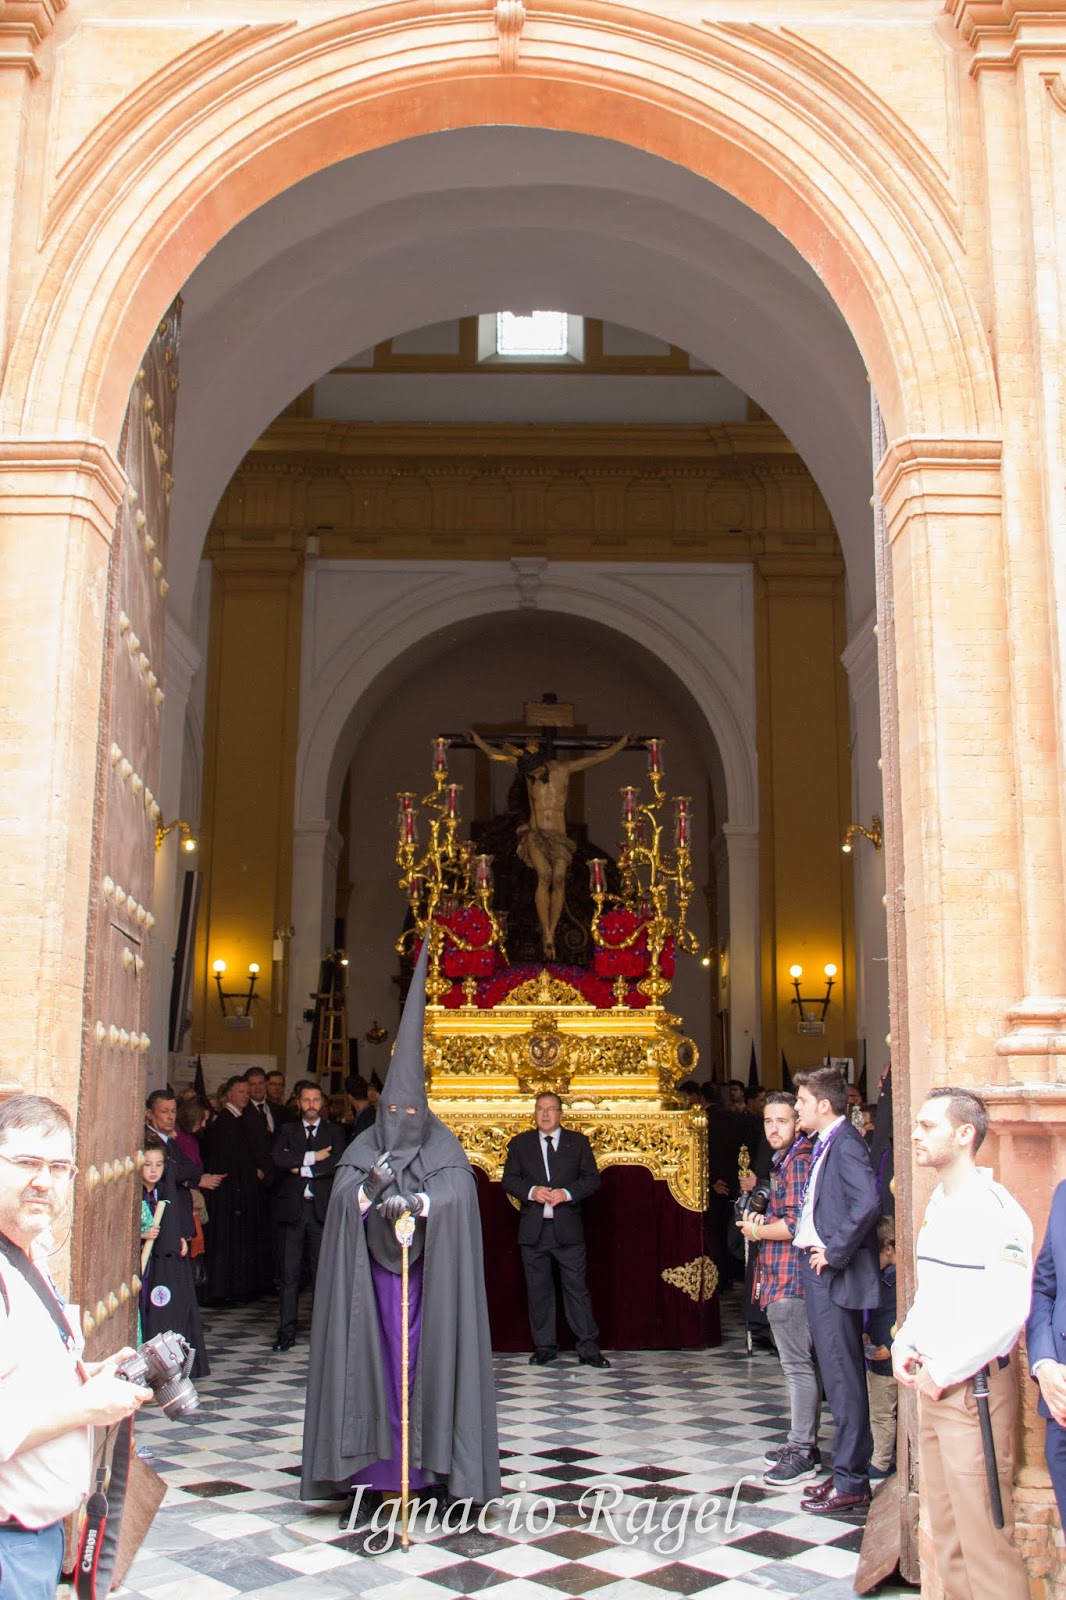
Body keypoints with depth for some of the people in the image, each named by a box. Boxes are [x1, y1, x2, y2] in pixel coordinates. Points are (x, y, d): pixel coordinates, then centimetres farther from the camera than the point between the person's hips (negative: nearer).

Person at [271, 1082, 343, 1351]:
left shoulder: (334, 1132, 11)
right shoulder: (286, 1131, 14)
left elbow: (337, 1163, -7)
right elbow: (279, 1160, -6)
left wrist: (302, 1168, -8)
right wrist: (313, 1157, -11)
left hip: (322, 1210, -1)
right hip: (291, 1208, 1)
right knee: (289, 1274, 1)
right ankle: (286, 1331, 7)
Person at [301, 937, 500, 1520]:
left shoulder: (444, 1149, 1)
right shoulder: (363, 1148, 5)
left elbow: (457, 1193, -16)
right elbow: (342, 1196, -8)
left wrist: (416, 1203, -33)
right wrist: (372, 1188, -29)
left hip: (428, 1280, -1)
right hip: (373, 1279, 1)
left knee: (430, 1362, 0)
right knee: (371, 1362, -1)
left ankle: (437, 1467, 9)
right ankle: (369, 1475, 5)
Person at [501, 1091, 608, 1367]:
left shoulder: (578, 1142, 6)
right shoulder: (520, 1143, 9)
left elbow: (592, 1179, 3)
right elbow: (509, 1179, 5)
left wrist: (567, 1193, -14)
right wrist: (531, 1191, -14)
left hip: (568, 1228, -1)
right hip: (533, 1228, 2)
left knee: (577, 1288, 0)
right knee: (538, 1290, 6)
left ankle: (588, 1348, 5)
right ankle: (544, 1346, 16)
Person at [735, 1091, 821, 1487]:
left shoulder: (799, 1161, -14)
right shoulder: (783, 1161, 17)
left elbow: (798, 1223, -22)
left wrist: (757, 1230, -8)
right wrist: (763, 1220, 9)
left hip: (790, 1278, -11)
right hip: (781, 1277, 11)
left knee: (798, 1366, -5)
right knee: (800, 1365, 15)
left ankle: (801, 1453, 0)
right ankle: (804, 1445, 23)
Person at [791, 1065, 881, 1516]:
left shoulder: (845, 1143, -16)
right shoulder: (824, 1144, 14)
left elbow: (867, 1203, -28)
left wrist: (834, 1253, -21)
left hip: (835, 1276, -10)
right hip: (818, 1274, 10)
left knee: (843, 1379, -3)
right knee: (838, 1378, 16)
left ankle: (850, 1483, 5)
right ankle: (847, 1472, 25)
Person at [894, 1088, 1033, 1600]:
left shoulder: (995, 1209, -15)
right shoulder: (938, 1206, 13)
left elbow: (1007, 1313, -22)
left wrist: (942, 1372, -16)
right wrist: (904, 1343, 6)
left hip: (974, 1387, -8)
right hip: (933, 1385, 9)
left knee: (984, 1535, -4)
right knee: (945, 1530, 14)